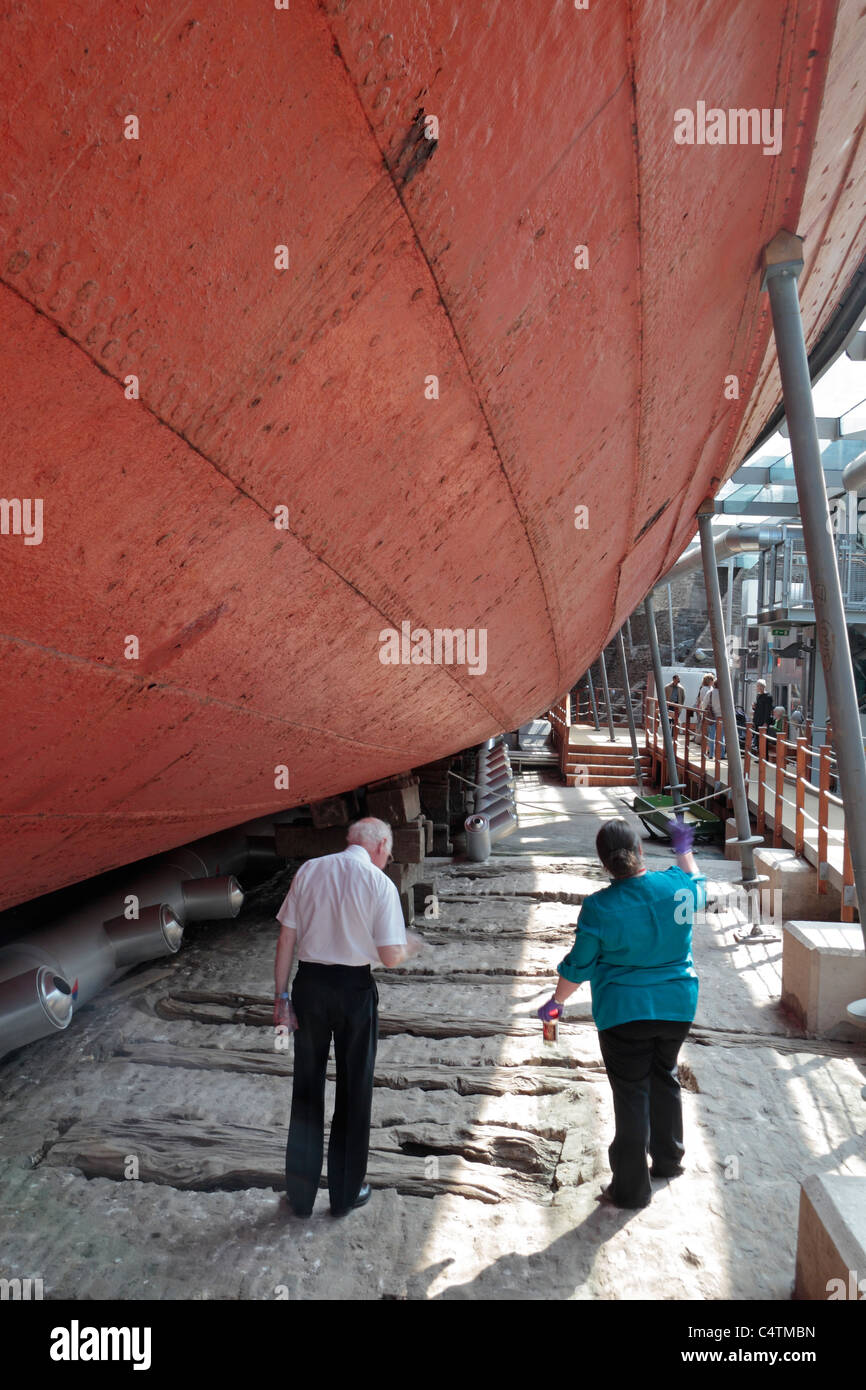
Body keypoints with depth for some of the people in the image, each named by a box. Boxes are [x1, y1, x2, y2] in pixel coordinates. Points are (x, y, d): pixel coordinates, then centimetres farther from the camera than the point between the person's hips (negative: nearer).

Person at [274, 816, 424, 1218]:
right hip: (354, 989, -3)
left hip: (309, 984, 3)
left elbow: (286, 937, -2)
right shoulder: (380, 884, -12)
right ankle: (346, 1194, 33)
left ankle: (300, 1195, 34)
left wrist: (282, 995, 4)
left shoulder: (309, 870, -2)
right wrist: (409, 945, 10)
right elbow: (390, 956, -12)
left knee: (306, 1089, 18)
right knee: (353, 1092, 17)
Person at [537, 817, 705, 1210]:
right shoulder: (675, 886, -11)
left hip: (625, 1012, -4)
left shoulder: (599, 907, -19)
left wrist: (555, 1002, 7)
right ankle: (668, 1158, 44)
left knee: (631, 1093, 9)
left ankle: (632, 1188, 21)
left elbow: (578, 967, -9)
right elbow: (697, 885, 16)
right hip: (678, 1005, 4)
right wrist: (683, 848, 31)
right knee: (664, 1078, 25)